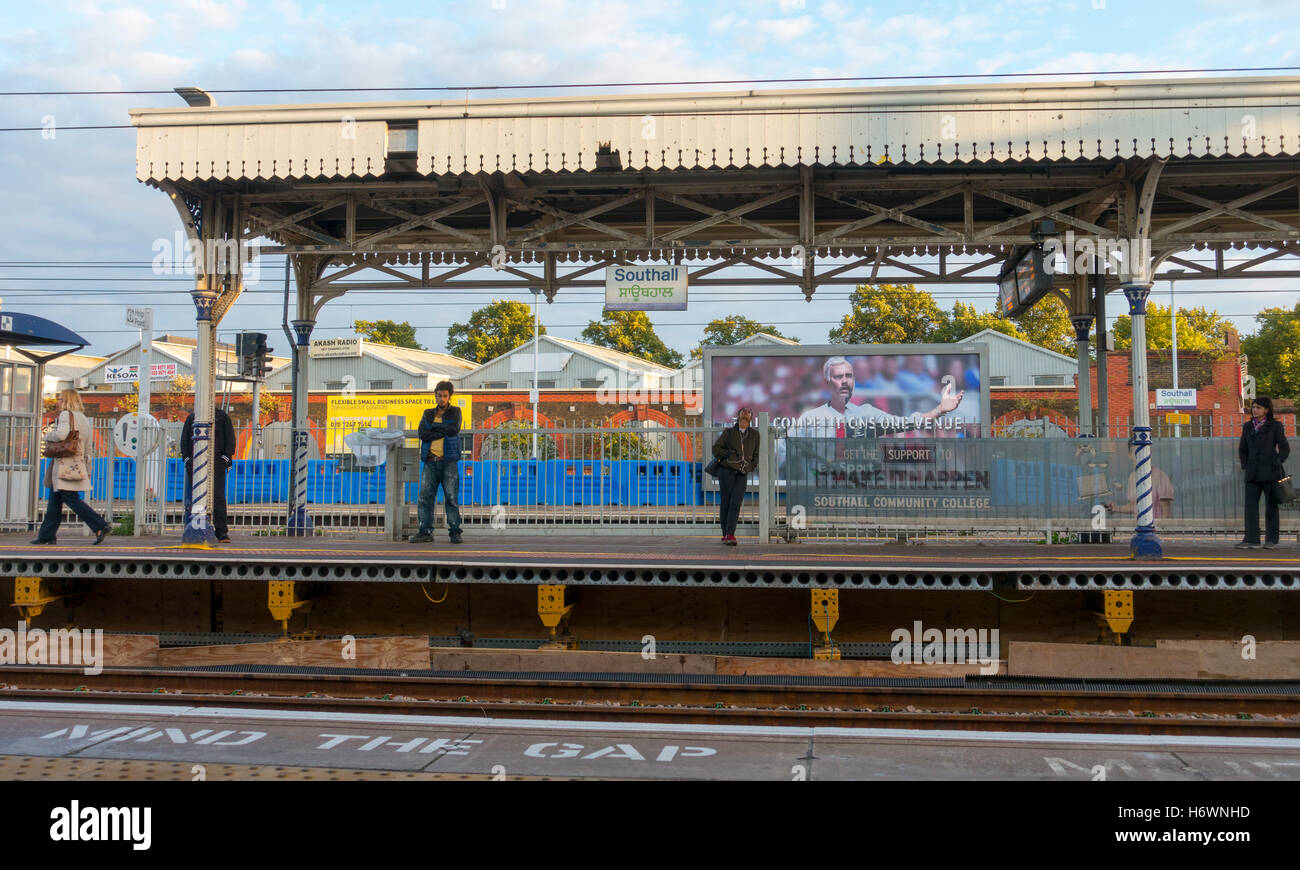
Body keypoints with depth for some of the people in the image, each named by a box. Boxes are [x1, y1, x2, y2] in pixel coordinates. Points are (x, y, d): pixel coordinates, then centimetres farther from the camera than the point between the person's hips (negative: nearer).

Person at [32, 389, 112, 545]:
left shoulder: (66, 414, -6)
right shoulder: (84, 418, 18)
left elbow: (61, 434, -24)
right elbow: (87, 448, 19)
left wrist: (48, 435, -3)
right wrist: (87, 470, 22)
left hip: (65, 466, -9)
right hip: (78, 464, 9)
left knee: (71, 499, -10)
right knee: (55, 500, 13)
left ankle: (101, 526, -16)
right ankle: (47, 535, 15)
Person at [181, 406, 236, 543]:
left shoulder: (222, 416, 10)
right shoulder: (191, 417, 17)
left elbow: (230, 439, 7)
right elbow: (184, 439, 19)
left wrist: (225, 459, -4)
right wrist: (187, 459, 7)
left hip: (216, 462, -3)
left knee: (217, 496, -10)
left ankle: (222, 532, -10)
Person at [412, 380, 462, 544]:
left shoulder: (455, 412, 9)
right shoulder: (428, 413, 16)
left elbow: (454, 429, -10)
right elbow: (422, 433, 0)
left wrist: (434, 426, -1)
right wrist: (443, 431, -7)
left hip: (449, 462, -3)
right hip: (430, 462, 3)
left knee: (451, 497, -6)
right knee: (425, 497, -1)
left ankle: (455, 532, -2)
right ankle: (425, 532, 3)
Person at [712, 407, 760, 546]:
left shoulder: (754, 434, 15)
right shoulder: (729, 431, 8)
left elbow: (755, 455, 22)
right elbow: (716, 448, 6)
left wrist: (750, 467, 5)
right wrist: (730, 455, -8)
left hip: (742, 474, 1)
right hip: (726, 470, -1)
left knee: (736, 503, -11)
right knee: (725, 503, -1)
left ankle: (730, 535, -16)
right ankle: (725, 534, 7)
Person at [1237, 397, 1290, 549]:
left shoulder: (1275, 425, 1)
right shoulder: (1247, 426, 13)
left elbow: (1284, 448, 1)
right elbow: (1242, 449, 19)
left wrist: (1277, 463, -8)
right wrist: (1245, 465, 9)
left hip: (1270, 472, -4)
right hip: (1252, 473, 4)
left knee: (1271, 505, 2)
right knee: (1250, 505, -3)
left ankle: (1271, 539, 10)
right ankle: (1251, 540, -3)